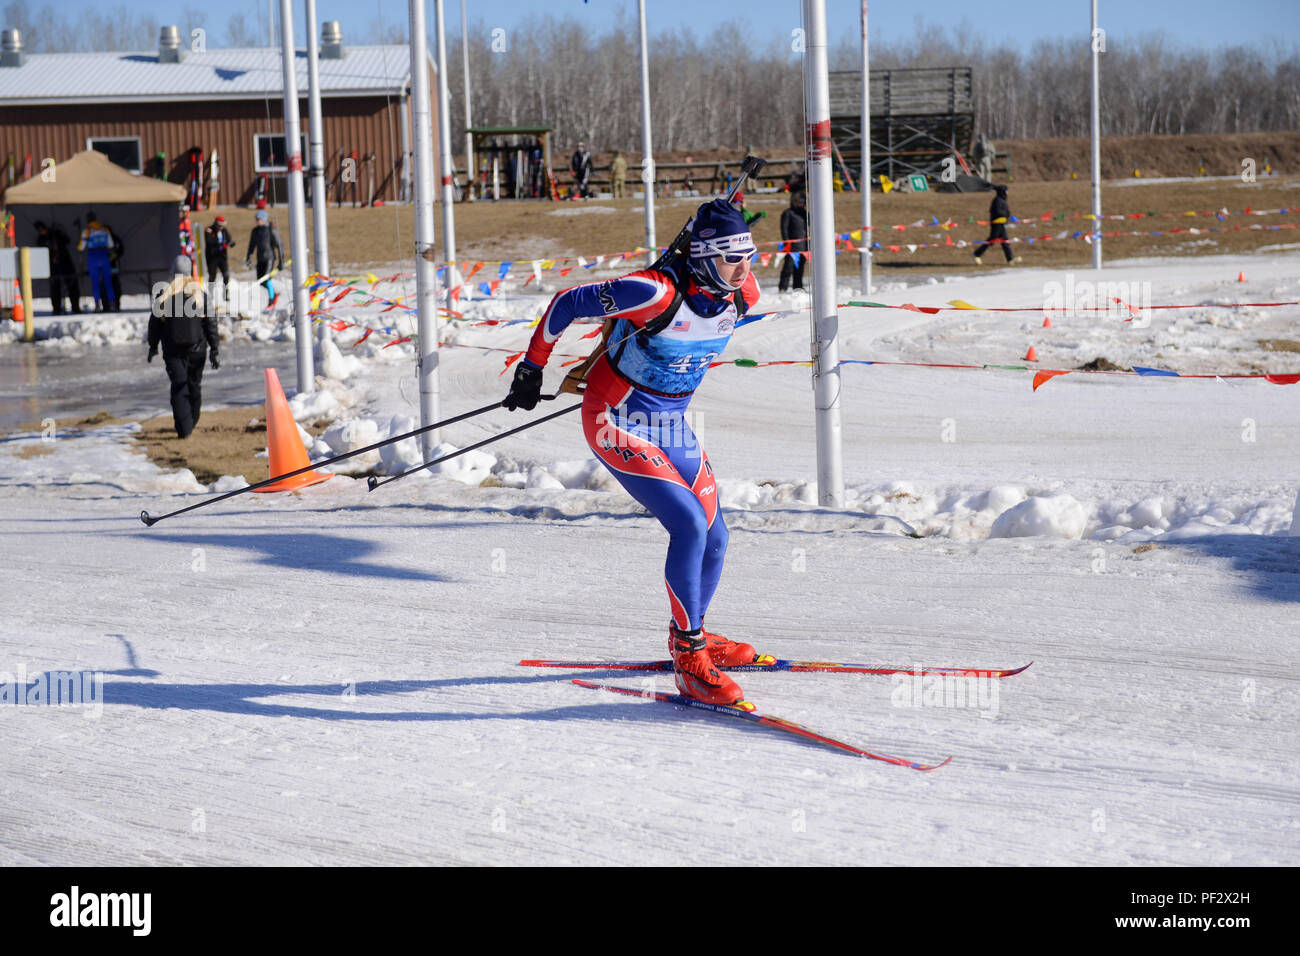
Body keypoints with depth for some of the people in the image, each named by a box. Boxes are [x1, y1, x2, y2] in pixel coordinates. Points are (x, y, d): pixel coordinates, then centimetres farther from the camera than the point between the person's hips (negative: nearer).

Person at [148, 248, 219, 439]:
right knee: (194, 386, 17)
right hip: (196, 350, 1)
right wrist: (214, 350, 1)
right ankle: (191, 423, 31)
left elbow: (155, 324, 4)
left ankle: (183, 429, -13)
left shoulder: (163, 295, -3)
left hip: (173, 351, -1)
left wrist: (153, 346, 18)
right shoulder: (200, 294, -3)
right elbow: (211, 323, -3)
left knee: (179, 387, -2)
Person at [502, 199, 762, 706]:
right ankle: (689, 660, -13)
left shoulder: (742, 294, -8)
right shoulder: (657, 291, -30)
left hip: (672, 425, 8)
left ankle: (691, 633, 35)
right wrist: (532, 368, -8)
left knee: (714, 539, 10)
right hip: (619, 424, -8)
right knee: (689, 524, -20)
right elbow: (566, 304, -19)